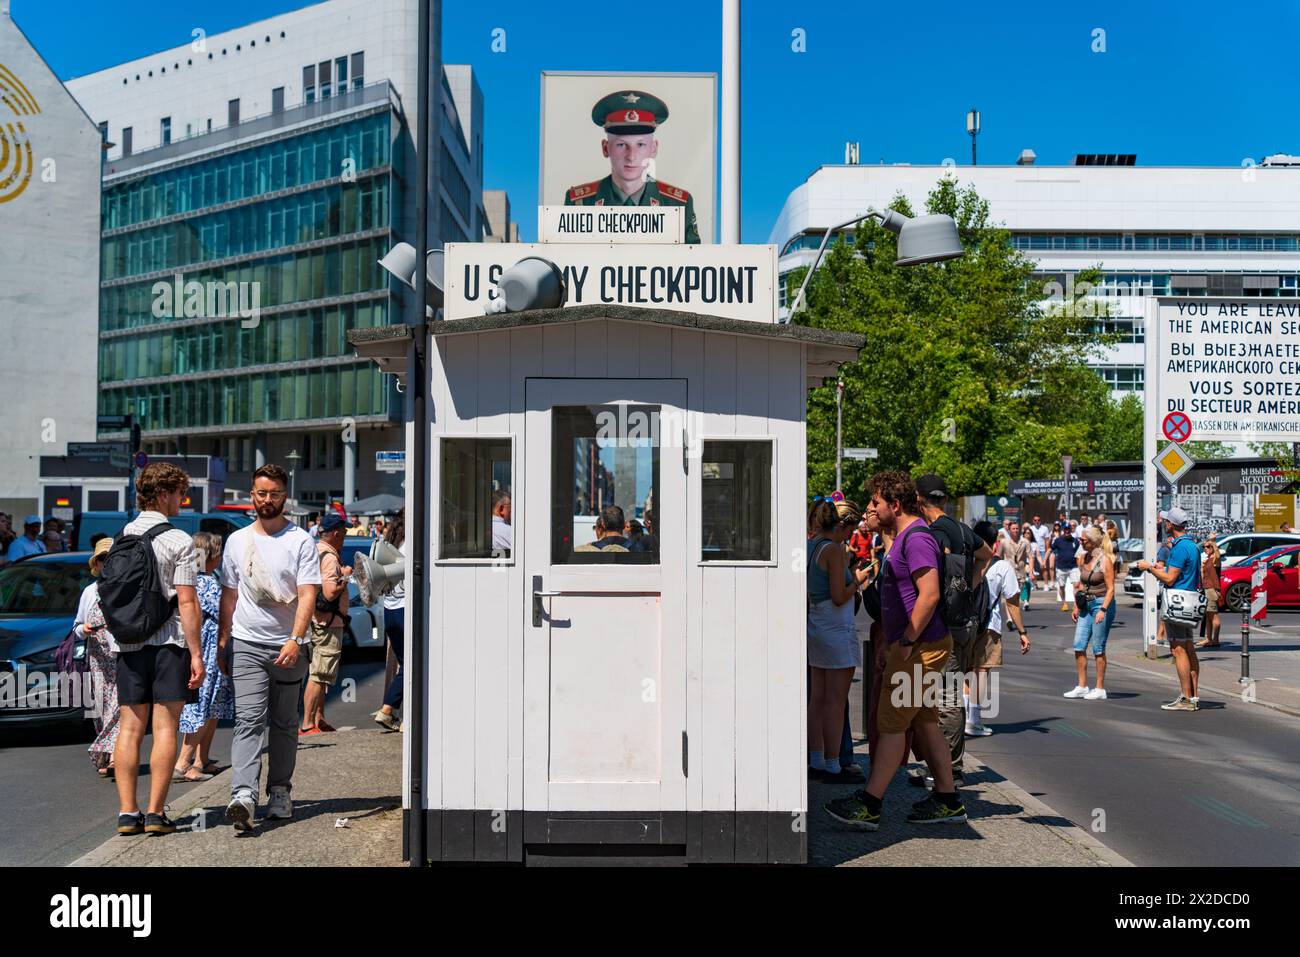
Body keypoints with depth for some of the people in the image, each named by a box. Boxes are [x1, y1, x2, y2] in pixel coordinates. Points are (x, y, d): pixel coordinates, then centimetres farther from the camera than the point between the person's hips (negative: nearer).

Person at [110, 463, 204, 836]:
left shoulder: (120, 539, 10)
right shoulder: (178, 541, -8)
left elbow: (111, 596, 14)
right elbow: (187, 602, -12)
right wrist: (197, 654, -10)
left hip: (128, 644, 5)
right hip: (168, 642, -5)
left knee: (130, 728, 7)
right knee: (165, 728, 0)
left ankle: (127, 812, 8)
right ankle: (155, 812, 0)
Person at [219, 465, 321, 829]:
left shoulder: (301, 541, -2)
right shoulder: (237, 540, 10)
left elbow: (307, 595, -10)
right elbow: (229, 594, 17)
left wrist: (295, 640, -22)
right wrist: (222, 640, 14)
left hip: (289, 646, -1)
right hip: (247, 644, 2)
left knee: (284, 723, 9)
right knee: (248, 719, -10)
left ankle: (279, 792, 20)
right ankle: (243, 795, -19)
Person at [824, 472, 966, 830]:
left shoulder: (917, 538, -16)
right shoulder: (904, 537, 17)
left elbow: (929, 595, -25)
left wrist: (906, 641, -20)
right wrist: (894, 642, 21)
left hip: (920, 646, -10)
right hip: (911, 646, 10)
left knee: (891, 723, -8)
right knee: (925, 723, 13)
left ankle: (869, 805, -4)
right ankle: (948, 801, 19)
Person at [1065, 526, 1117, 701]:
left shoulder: (1105, 560, -11)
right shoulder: (1085, 557, 10)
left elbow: (1111, 589, -13)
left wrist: (1103, 610, -21)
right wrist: (1076, 606, 14)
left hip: (1101, 603, -7)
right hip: (1086, 605, 7)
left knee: (1098, 648, -2)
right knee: (1079, 646, 3)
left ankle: (1100, 689, 7)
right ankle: (1082, 686, 10)